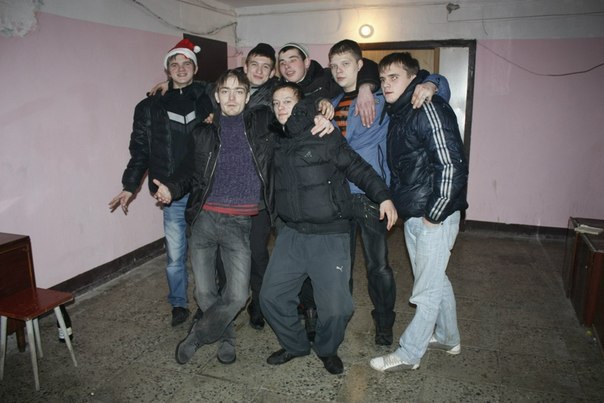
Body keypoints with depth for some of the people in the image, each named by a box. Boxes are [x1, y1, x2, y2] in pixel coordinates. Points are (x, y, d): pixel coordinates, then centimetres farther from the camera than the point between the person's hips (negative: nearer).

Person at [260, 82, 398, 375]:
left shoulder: (326, 138, -5)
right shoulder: (277, 143, 11)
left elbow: (358, 168, -5)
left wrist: (383, 196, -13)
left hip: (330, 235, -5)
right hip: (290, 233, 5)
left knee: (335, 307, -6)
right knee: (271, 296, 5)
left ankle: (327, 349, 26)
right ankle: (295, 344, 30)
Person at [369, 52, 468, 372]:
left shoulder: (430, 109, -17)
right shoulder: (397, 112, 10)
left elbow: (452, 166, -22)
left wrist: (434, 214, -18)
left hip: (435, 216, -9)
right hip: (412, 216, 9)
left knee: (427, 288, 5)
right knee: (435, 279, 22)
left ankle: (409, 354, 19)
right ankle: (448, 338, 40)